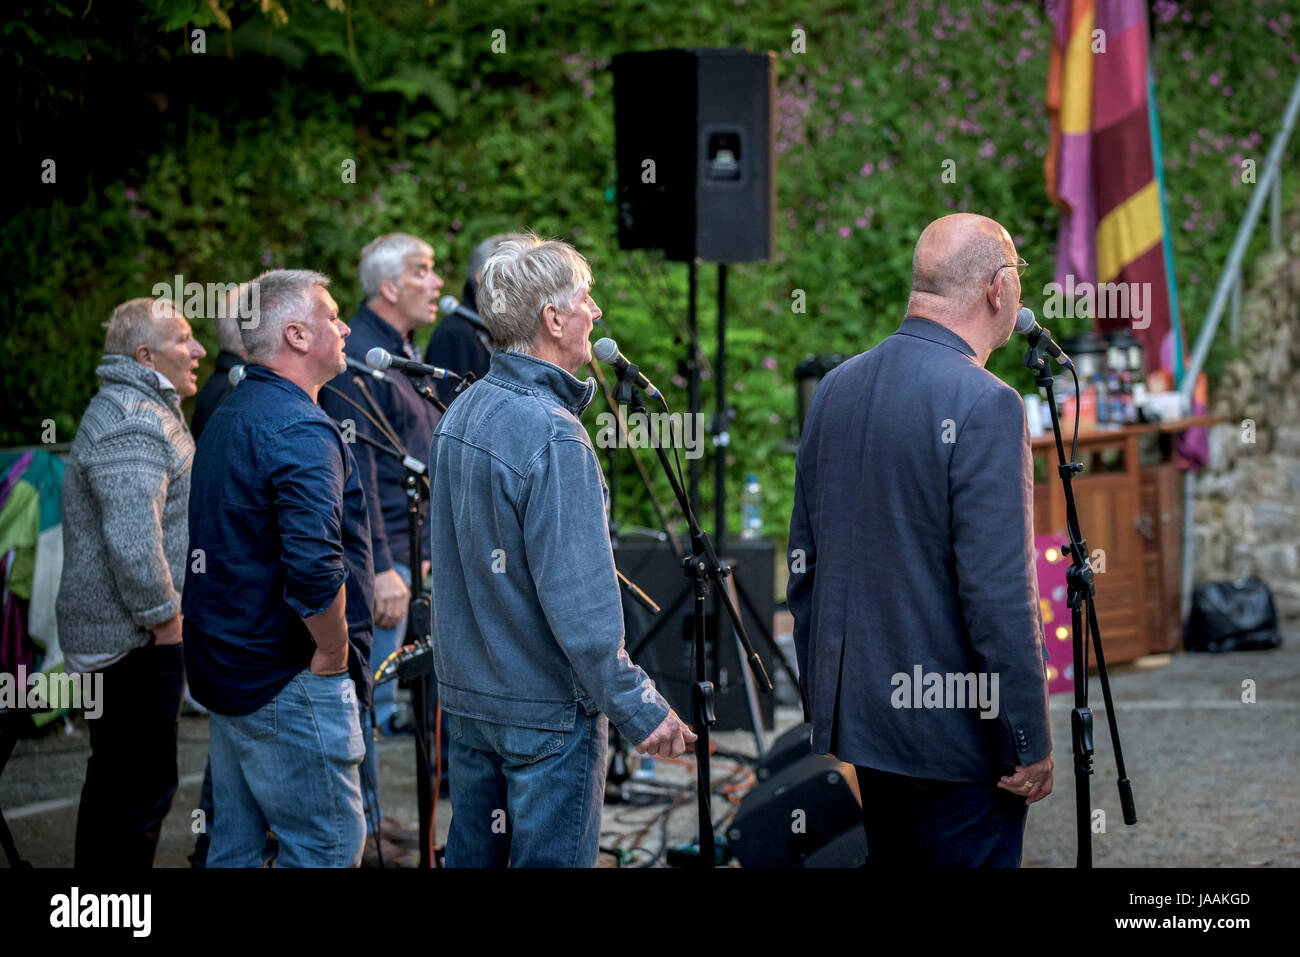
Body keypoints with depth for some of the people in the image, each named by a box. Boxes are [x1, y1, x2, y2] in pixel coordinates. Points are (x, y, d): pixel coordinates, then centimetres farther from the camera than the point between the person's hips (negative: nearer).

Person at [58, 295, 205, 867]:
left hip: (122, 635, 11)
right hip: (134, 641, -11)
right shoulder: (133, 424, -19)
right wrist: (164, 619, -20)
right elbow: (134, 538, -29)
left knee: (117, 779, 18)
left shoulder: (146, 411, 18)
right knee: (141, 784, -8)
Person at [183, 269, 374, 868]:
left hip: (225, 672, 10)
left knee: (234, 843, 16)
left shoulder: (228, 416, 14)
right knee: (329, 847, -3)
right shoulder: (300, 431, -20)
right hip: (288, 684, -10)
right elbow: (314, 565, -32)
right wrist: (332, 655, -17)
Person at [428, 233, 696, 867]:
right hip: (546, 707, -9)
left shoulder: (461, 412, 5)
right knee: (551, 859, 1)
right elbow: (579, 600, -25)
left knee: (470, 854, 17)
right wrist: (637, 708, -20)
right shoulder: (552, 438, -23)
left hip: (465, 691, 9)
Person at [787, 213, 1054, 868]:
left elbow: (804, 562, 13)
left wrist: (820, 697, 22)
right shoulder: (984, 404, -18)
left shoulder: (837, 388, 7)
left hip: (855, 714, 8)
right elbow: (999, 595, -21)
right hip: (955, 731, -8)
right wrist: (1029, 745, -12)